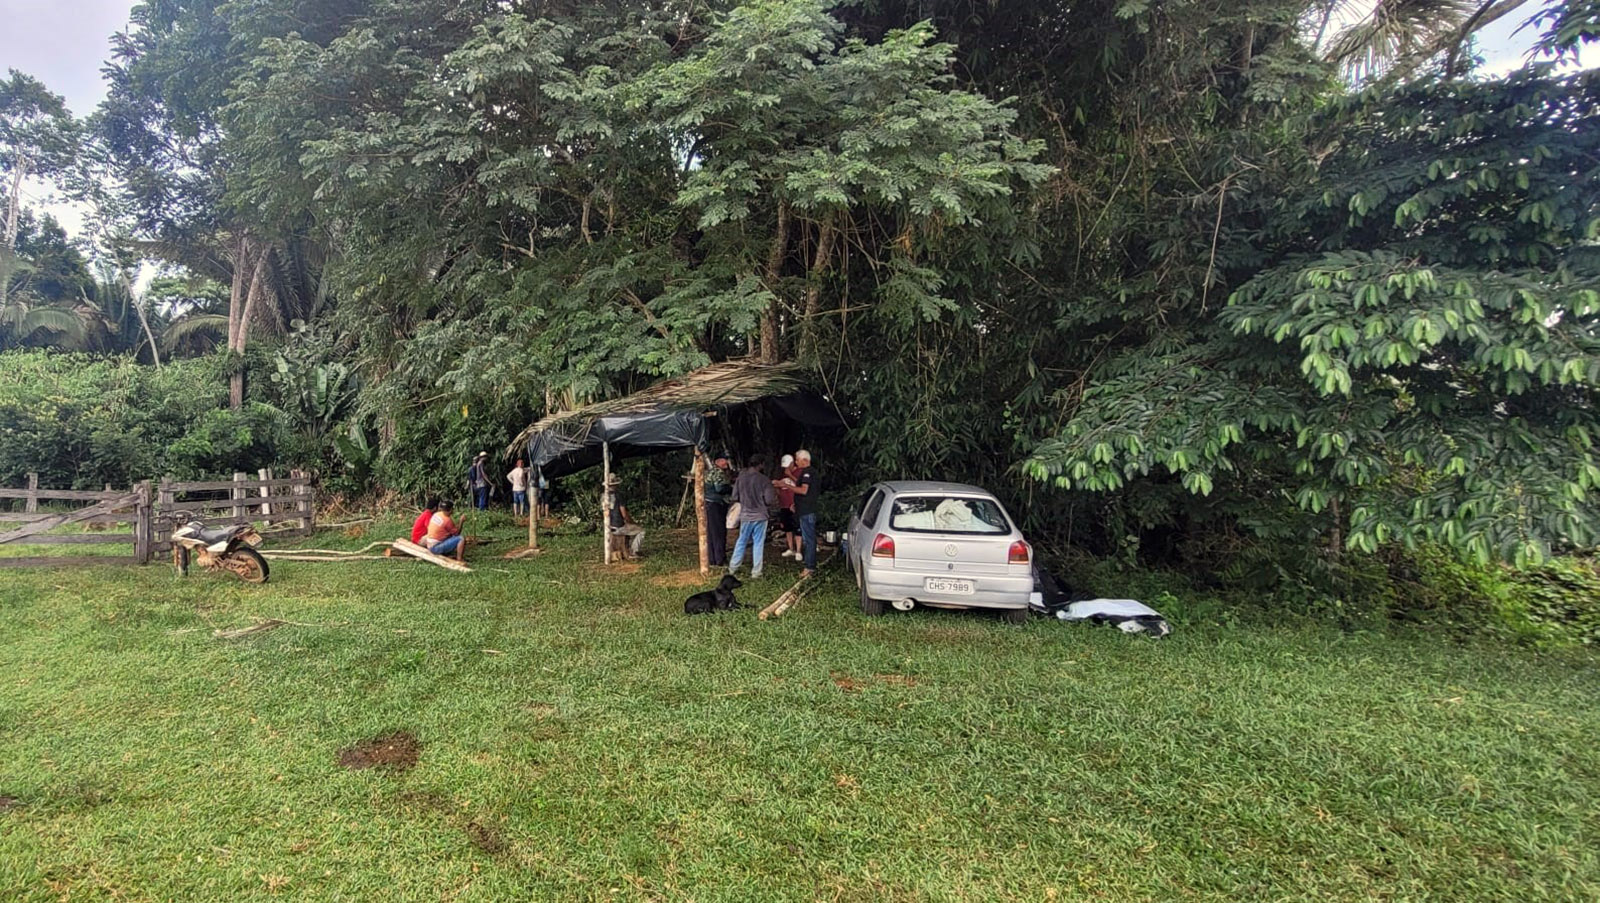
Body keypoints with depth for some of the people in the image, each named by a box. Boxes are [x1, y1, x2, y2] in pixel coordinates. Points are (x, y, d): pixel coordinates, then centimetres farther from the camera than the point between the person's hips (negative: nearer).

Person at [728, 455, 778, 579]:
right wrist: (775, 499, 7)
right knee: (758, 544, 5)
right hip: (760, 516, -3)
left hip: (745, 515, 3)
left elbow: (735, 497, 1)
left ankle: (733, 568, 24)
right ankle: (756, 572, 7)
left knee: (741, 541, 17)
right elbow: (769, 500, -15)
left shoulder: (741, 477, -4)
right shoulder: (763, 479, -14)